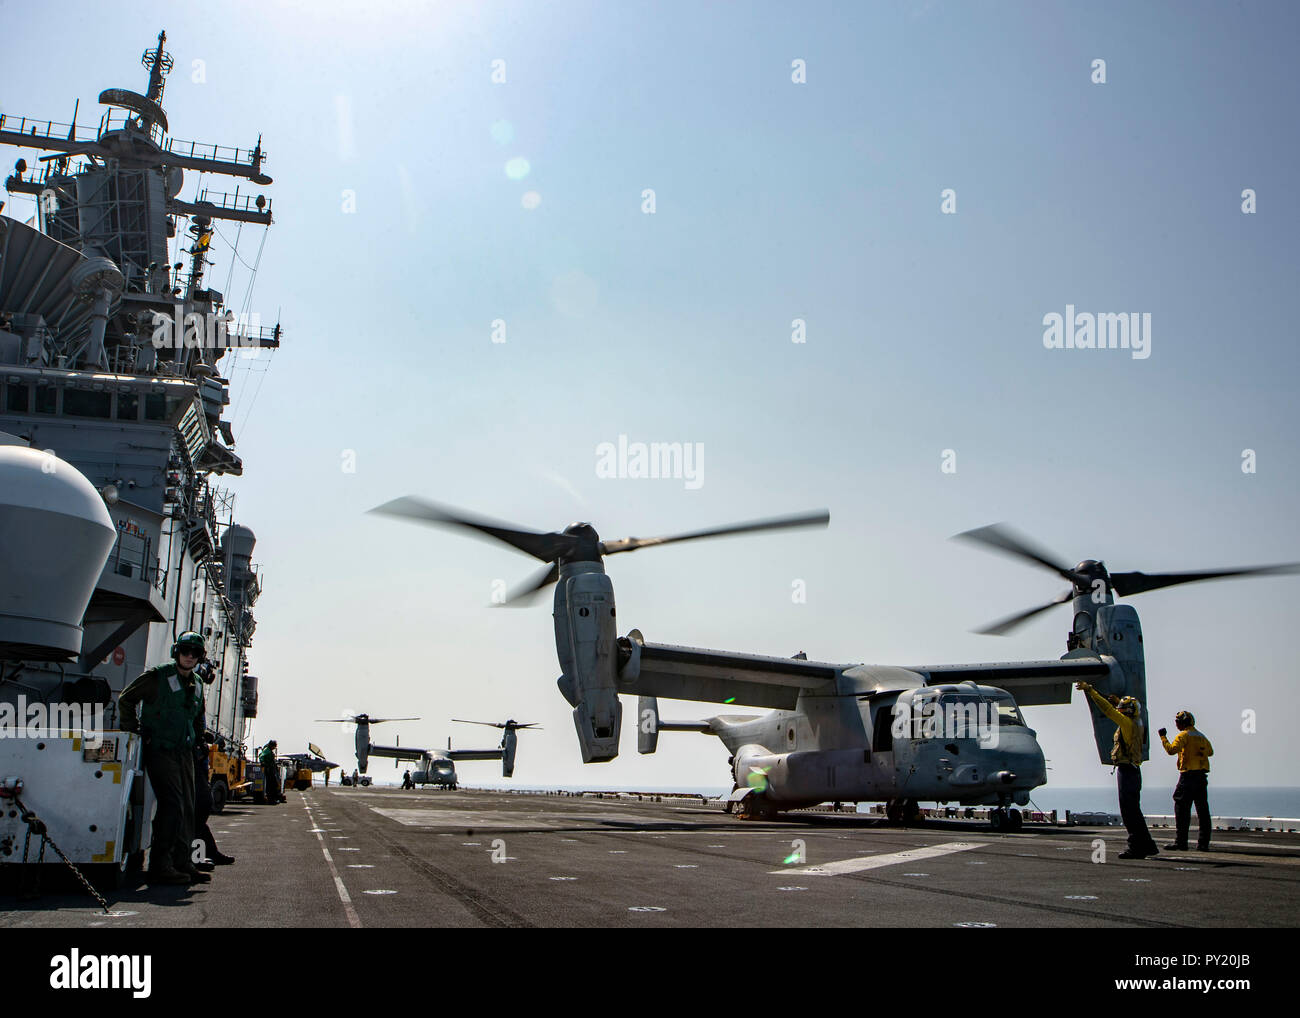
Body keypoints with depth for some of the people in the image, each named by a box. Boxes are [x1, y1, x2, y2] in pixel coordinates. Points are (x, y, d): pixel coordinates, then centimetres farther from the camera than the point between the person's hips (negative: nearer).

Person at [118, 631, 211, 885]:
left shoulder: (196, 687, 15)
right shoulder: (157, 677, -5)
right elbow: (126, 700, -3)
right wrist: (134, 733, -5)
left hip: (184, 753, 7)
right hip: (159, 750, -7)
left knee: (187, 808, 6)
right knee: (172, 804, -16)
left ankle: (182, 862, 12)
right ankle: (159, 866, -12)